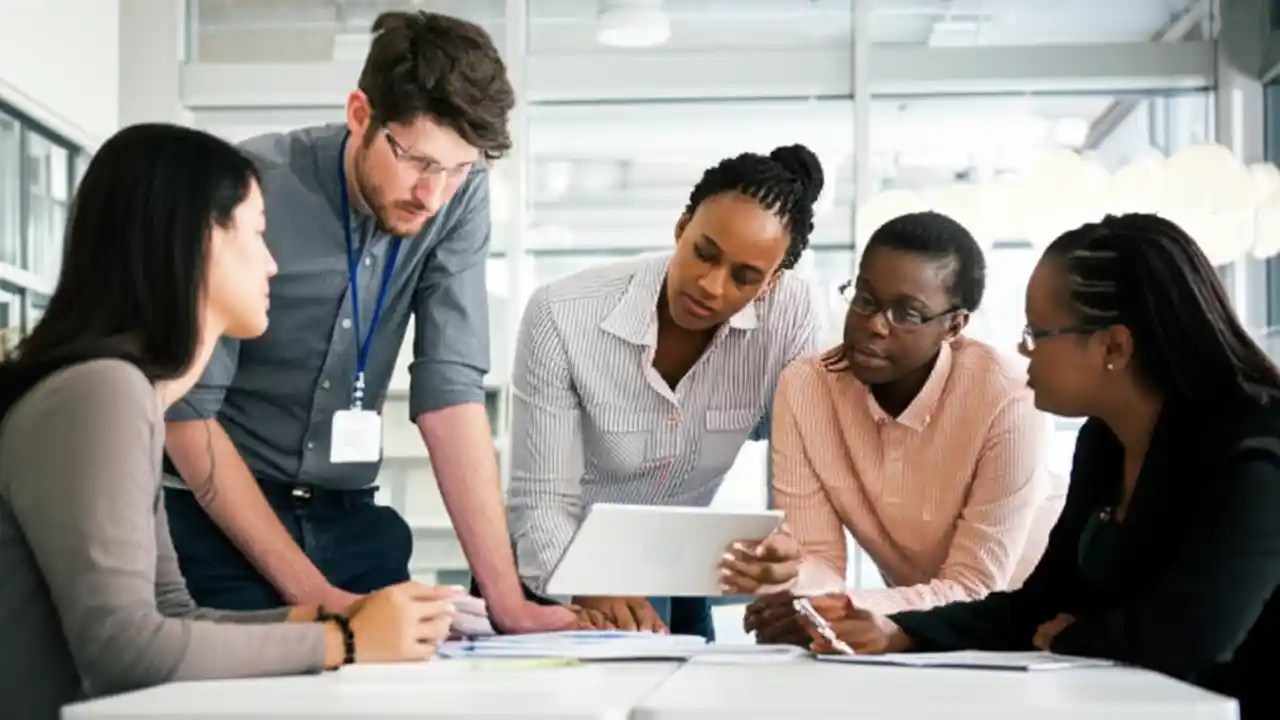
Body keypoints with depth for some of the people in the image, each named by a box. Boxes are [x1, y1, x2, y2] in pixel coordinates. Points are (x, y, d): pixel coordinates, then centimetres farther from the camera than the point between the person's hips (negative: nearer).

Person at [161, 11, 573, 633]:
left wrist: (506, 599, -18)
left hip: (345, 515, 4)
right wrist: (311, 592, -23)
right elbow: (186, 413, -19)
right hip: (215, 513, -3)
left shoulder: (460, 197, -9)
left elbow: (450, 387, -11)